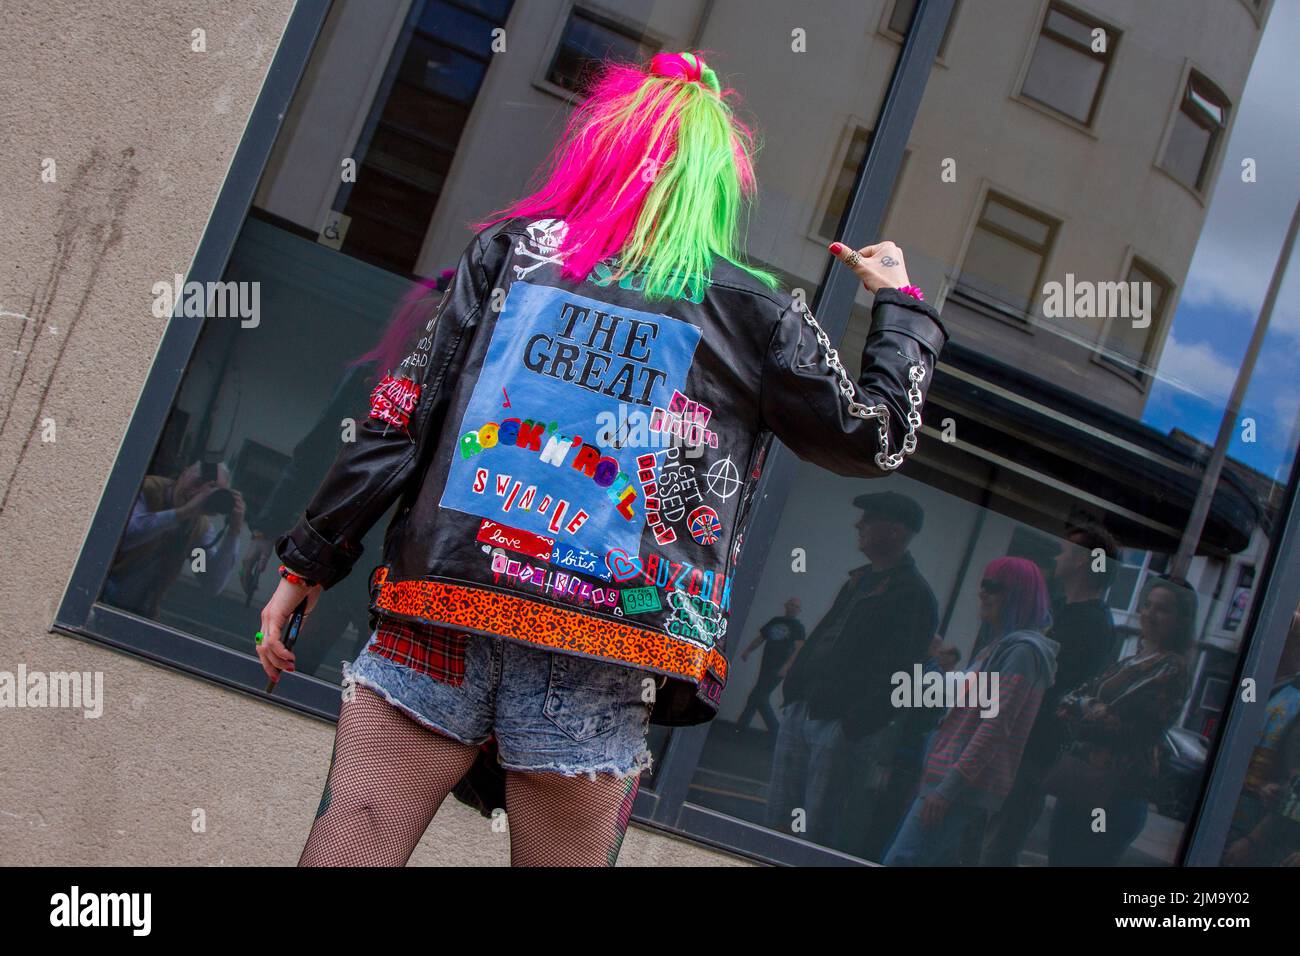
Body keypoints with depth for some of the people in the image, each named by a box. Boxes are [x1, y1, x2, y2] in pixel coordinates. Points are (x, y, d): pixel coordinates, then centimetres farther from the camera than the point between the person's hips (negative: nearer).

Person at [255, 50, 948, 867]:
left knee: (344, 849, 4)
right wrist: (901, 304, 31)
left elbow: (401, 418, 4)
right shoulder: (750, 309, 6)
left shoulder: (510, 248, 10)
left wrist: (309, 562, 10)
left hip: (436, 628, 1)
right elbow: (879, 438, 15)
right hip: (592, 675, 0)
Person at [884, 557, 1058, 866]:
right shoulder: (994, 648, 20)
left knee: (901, 860, -17)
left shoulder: (1023, 650, -10)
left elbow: (996, 725, -18)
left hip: (964, 785, -10)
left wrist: (949, 787, -22)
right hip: (947, 778, 10)